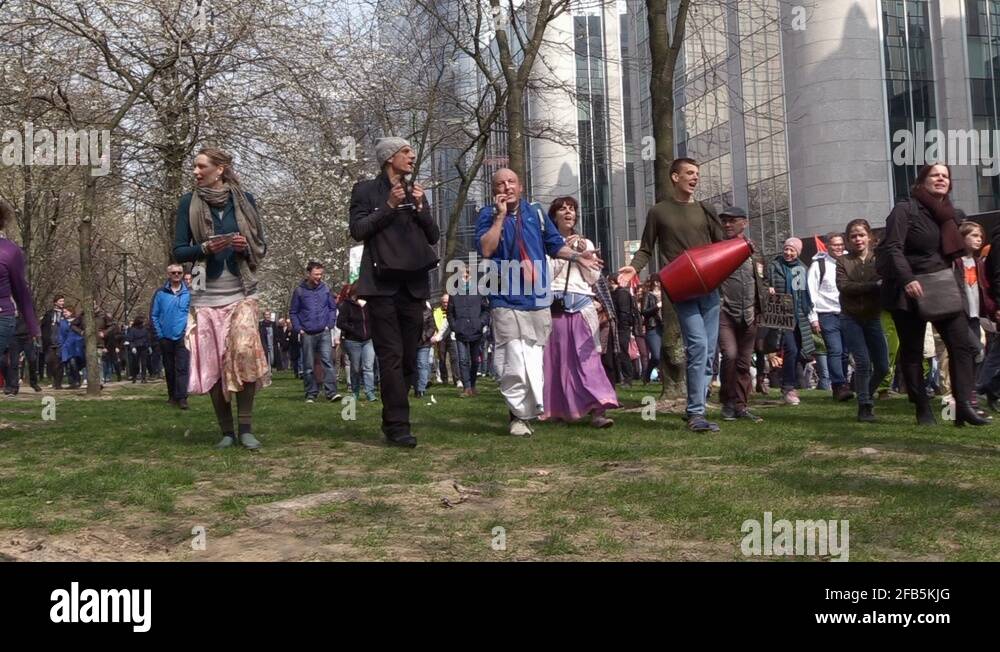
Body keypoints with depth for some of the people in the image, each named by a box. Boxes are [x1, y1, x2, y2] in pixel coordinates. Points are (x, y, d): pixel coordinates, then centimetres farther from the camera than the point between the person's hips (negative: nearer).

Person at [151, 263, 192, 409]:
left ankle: (182, 398, -12)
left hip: (182, 337, -2)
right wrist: (159, 334, 0)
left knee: (182, 368, -10)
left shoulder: (188, 293, 1)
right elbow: (154, 315, 5)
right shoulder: (160, 293, 3)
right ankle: (172, 396, 21)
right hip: (166, 338, 2)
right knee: (169, 369, 11)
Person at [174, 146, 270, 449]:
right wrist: (205, 248, -17)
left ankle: (246, 427, -7)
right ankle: (226, 431, 10)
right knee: (213, 363, 0)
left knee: (244, 353, -18)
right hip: (206, 296, 1)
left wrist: (246, 246, -11)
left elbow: (261, 245, 11)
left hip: (241, 293, -1)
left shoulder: (244, 199, 4)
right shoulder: (188, 203, 4)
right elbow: (179, 252, 2)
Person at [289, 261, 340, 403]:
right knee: (308, 366, 5)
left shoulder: (325, 289, 3)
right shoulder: (299, 291, -1)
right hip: (307, 334, 0)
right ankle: (311, 394, 13)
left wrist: (330, 324, 1)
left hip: (324, 333, 0)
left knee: (328, 361, -11)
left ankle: (331, 392, -13)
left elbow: (333, 308, 11)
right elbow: (293, 312, 5)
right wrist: (299, 329, -4)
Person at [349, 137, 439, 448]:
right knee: (391, 356, -11)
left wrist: (419, 207, -2)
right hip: (383, 284, -5)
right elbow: (358, 230, -5)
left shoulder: (416, 192, 19)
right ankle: (398, 426, -12)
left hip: (414, 284, 5)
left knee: (409, 357, 4)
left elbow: (434, 236, 14)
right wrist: (389, 206, -10)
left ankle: (393, 423, 13)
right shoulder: (366, 190, 6)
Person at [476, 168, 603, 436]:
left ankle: (528, 410, 17)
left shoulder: (536, 213, 13)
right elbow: (486, 249, -14)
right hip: (507, 301, -4)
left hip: (538, 300, 4)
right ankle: (519, 415, 3)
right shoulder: (488, 215, 2)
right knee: (515, 362, -9)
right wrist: (500, 215, -13)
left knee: (535, 361, 5)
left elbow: (555, 244, 20)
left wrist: (576, 256, 4)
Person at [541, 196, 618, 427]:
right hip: (556, 304, -2)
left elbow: (593, 278, 13)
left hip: (582, 304, 2)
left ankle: (597, 410, -19)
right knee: (557, 357, -2)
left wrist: (583, 254, 0)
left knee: (587, 356, -10)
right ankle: (556, 409, 8)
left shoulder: (586, 243, 19)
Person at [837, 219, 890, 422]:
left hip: (873, 318, 2)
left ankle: (867, 395, 29)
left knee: (882, 367, 2)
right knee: (863, 361, -13)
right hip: (851, 319, -2)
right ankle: (864, 405, 1)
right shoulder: (843, 261, 1)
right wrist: (874, 285, -23)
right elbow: (843, 286, -13)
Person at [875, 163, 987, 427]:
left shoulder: (952, 214, 14)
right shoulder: (905, 209, -7)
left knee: (963, 344, -8)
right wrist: (907, 279, -31)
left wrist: (954, 283, 12)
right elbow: (892, 247, -18)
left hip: (943, 288, 6)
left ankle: (964, 406, -9)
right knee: (912, 352, 2)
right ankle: (923, 410, 10)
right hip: (910, 291, -6)